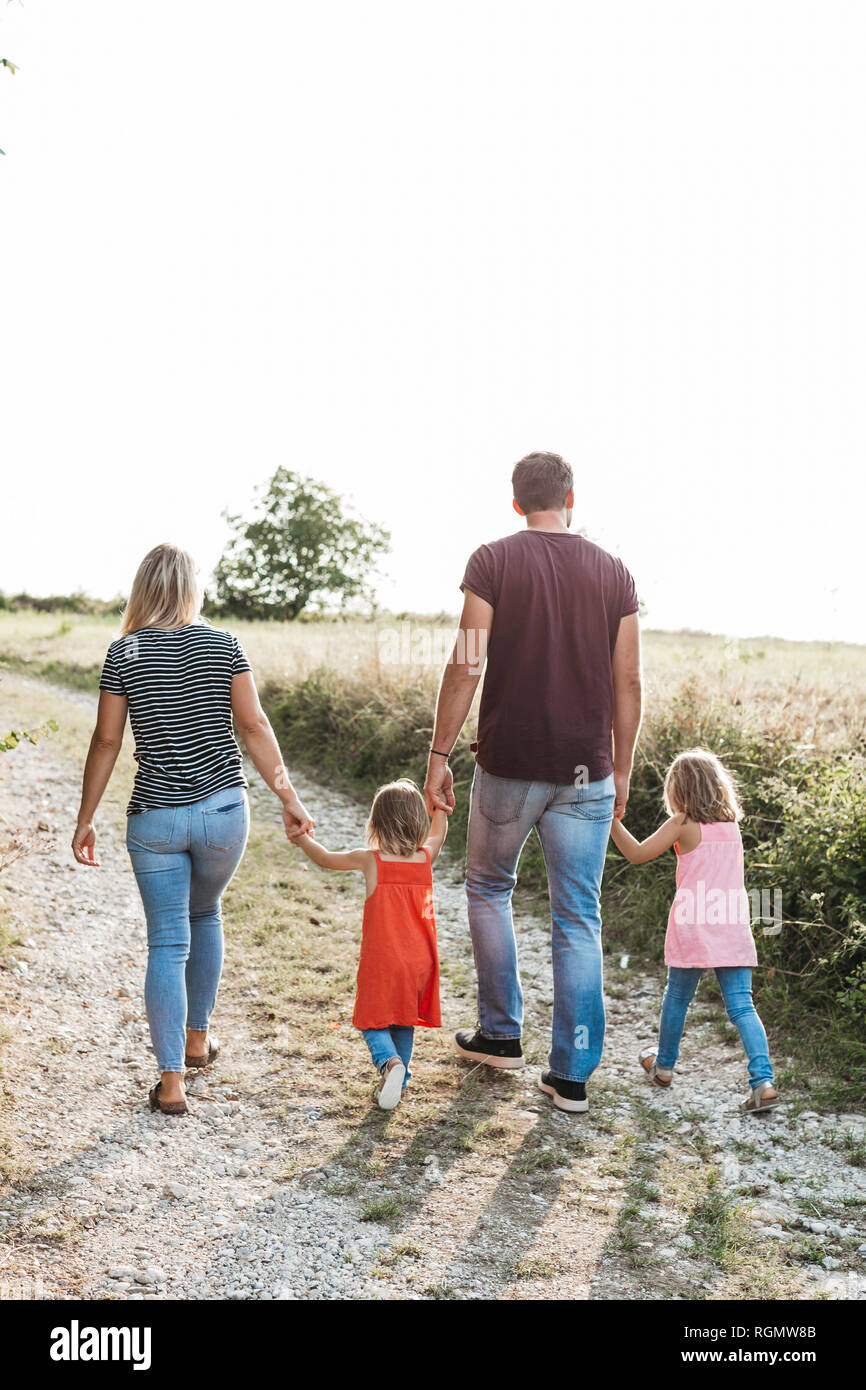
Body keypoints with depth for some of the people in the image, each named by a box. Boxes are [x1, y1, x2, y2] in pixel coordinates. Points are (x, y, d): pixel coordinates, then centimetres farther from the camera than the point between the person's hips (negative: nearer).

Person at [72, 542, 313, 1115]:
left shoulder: (124, 653, -3)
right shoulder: (223, 644, -2)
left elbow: (106, 741, -1)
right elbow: (254, 726, -4)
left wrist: (86, 819, 7)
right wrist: (290, 799, 1)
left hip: (155, 817, -1)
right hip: (223, 808, 1)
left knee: (167, 943, 5)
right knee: (205, 916, 25)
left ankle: (172, 1082, 6)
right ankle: (198, 1037, 37)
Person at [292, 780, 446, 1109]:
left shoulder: (369, 859, -8)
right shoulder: (426, 857, -1)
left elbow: (325, 859, 8)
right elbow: (438, 832, 23)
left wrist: (300, 837, 23)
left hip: (380, 963, -3)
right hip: (420, 962, 3)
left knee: (373, 1023, 8)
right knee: (404, 1023, 20)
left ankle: (389, 1061, -17)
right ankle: (399, 1081, 18)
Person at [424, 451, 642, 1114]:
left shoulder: (493, 561, -4)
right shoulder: (615, 573, 4)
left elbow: (465, 666, -10)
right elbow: (628, 682, 4)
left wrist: (439, 754, -3)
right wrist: (622, 767, 13)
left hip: (509, 766, -2)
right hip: (586, 774, 2)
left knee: (489, 890, 21)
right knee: (579, 921, 8)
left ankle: (501, 1034, 28)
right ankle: (573, 1074, 12)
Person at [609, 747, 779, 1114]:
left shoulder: (682, 824, -6)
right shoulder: (731, 823, 9)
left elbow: (637, 854, -3)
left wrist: (612, 822, 4)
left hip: (693, 926, -3)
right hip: (734, 926, 4)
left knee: (677, 997, 14)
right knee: (741, 1005, 3)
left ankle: (664, 1065, 31)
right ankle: (763, 1080, -10)